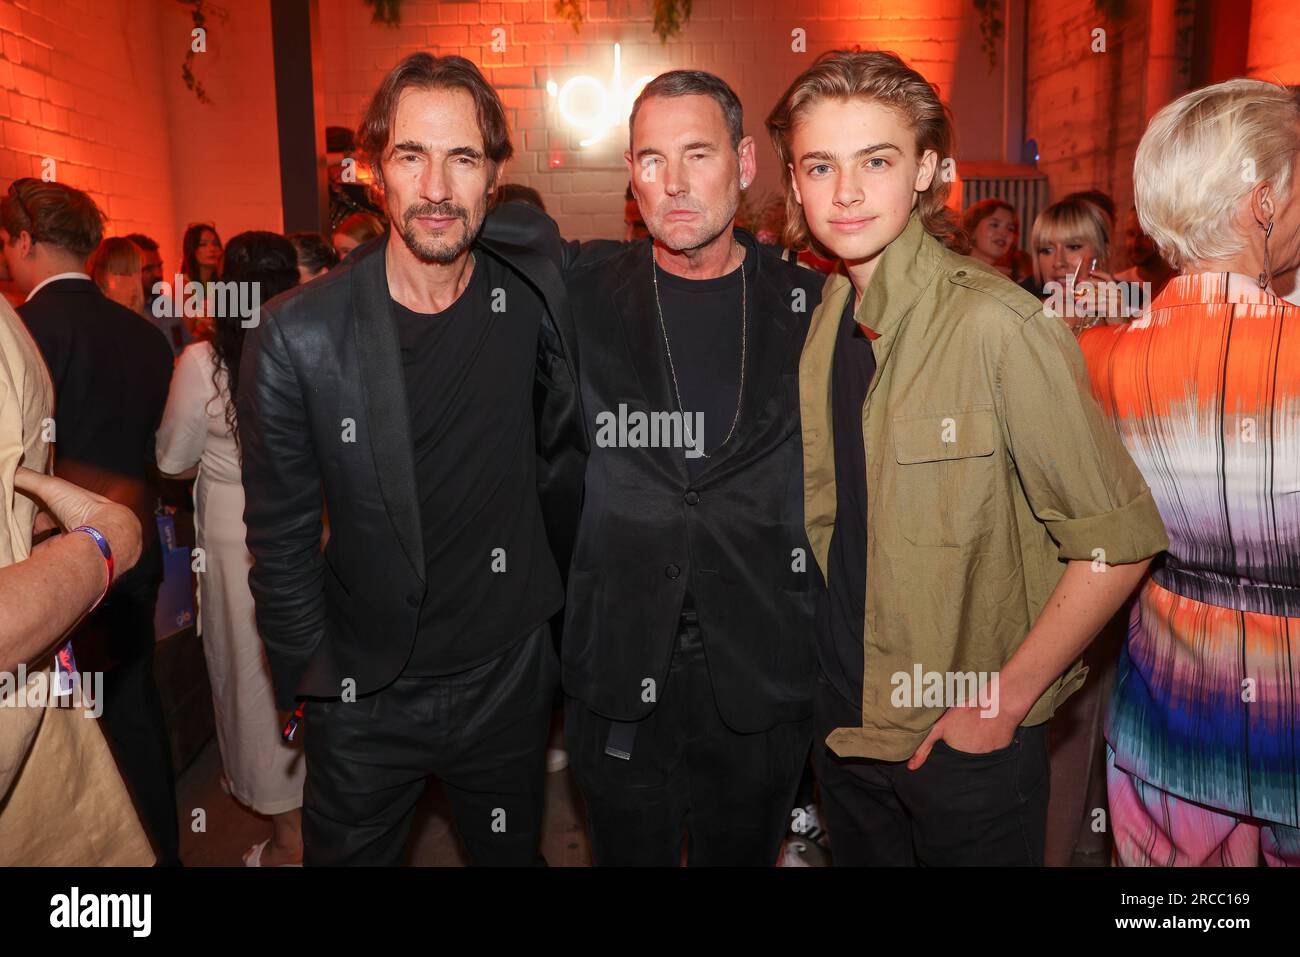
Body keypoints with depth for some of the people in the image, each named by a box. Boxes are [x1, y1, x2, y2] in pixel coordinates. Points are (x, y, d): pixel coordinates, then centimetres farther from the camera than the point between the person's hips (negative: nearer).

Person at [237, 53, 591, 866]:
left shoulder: (536, 293, -8)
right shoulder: (297, 336, -15)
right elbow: (282, 540, -6)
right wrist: (312, 684, -2)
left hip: (509, 681, 2)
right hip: (365, 701, -1)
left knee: (514, 851, 22)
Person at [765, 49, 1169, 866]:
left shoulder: (999, 325, -20)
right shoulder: (815, 323, -1)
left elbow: (1117, 540, -16)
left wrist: (1003, 703, -14)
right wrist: (814, 679, 4)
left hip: (965, 739, -5)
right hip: (844, 722, 6)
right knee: (858, 854, 23)